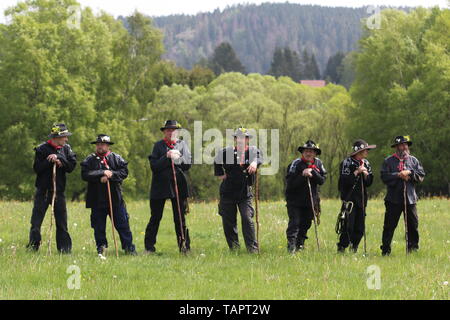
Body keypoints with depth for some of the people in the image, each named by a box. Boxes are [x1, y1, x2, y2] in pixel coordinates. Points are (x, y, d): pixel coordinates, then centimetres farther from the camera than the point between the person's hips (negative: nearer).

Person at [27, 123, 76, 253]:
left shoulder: (66, 149, 7)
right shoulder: (42, 149, -4)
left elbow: (71, 166, -2)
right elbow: (37, 168, -9)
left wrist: (59, 159, -15)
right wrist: (50, 161, -17)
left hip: (59, 190, 3)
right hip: (43, 190, -3)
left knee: (62, 223, 5)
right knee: (36, 221, -3)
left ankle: (64, 248, 10)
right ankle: (32, 247, 2)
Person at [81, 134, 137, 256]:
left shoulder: (116, 158, 7)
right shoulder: (90, 160, 6)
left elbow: (124, 172, -4)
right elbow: (85, 175, -9)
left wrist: (111, 175, -17)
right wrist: (101, 174, -17)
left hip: (115, 197, 0)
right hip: (97, 199, 0)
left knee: (122, 223, 0)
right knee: (99, 226, 4)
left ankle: (129, 248, 5)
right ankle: (101, 248, 15)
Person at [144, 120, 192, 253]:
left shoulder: (182, 145, 9)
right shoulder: (158, 145, 4)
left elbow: (187, 164, 0)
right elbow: (154, 166, -6)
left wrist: (176, 157, -14)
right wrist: (167, 157, -17)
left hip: (178, 186, 1)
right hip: (160, 186, -1)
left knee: (180, 219, 4)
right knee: (155, 218, 2)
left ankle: (185, 247, 10)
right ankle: (149, 248, 7)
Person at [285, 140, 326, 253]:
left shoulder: (318, 163, 5)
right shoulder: (296, 163, -9)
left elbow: (322, 180, -5)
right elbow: (290, 182, -16)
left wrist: (312, 172, -18)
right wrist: (303, 176, -26)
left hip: (311, 201, 4)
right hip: (295, 200, -4)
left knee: (305, 224, 8)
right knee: (294, 223, -13)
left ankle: (300, 245, 20)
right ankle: (291, 245, -15)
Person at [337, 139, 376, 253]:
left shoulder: (366, 163, 14)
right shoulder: (347, 162, -6)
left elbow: (369, 182, 14)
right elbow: (344, 181, -16)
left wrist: (366, 174, -5)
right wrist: (357, 172, -18)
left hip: (361, 200, 6)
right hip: (349, 199, -6)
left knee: (360, 228, 3)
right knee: (348, 226, -11)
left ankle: (354, 248, 12)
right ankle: (341, 248, -4)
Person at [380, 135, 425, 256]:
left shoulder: (413, 160, 12)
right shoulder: (388, 161, 3)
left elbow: (421, 176, 5)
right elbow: (384, 177, -8)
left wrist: (410, 173, -10)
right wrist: (398, 175, -16)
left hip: (410, 198, 3)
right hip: (394, 199, -3)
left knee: (413, 224, 5)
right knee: (390, 225, -1)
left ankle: (413, 248, 15)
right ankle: (385, 250, 5)